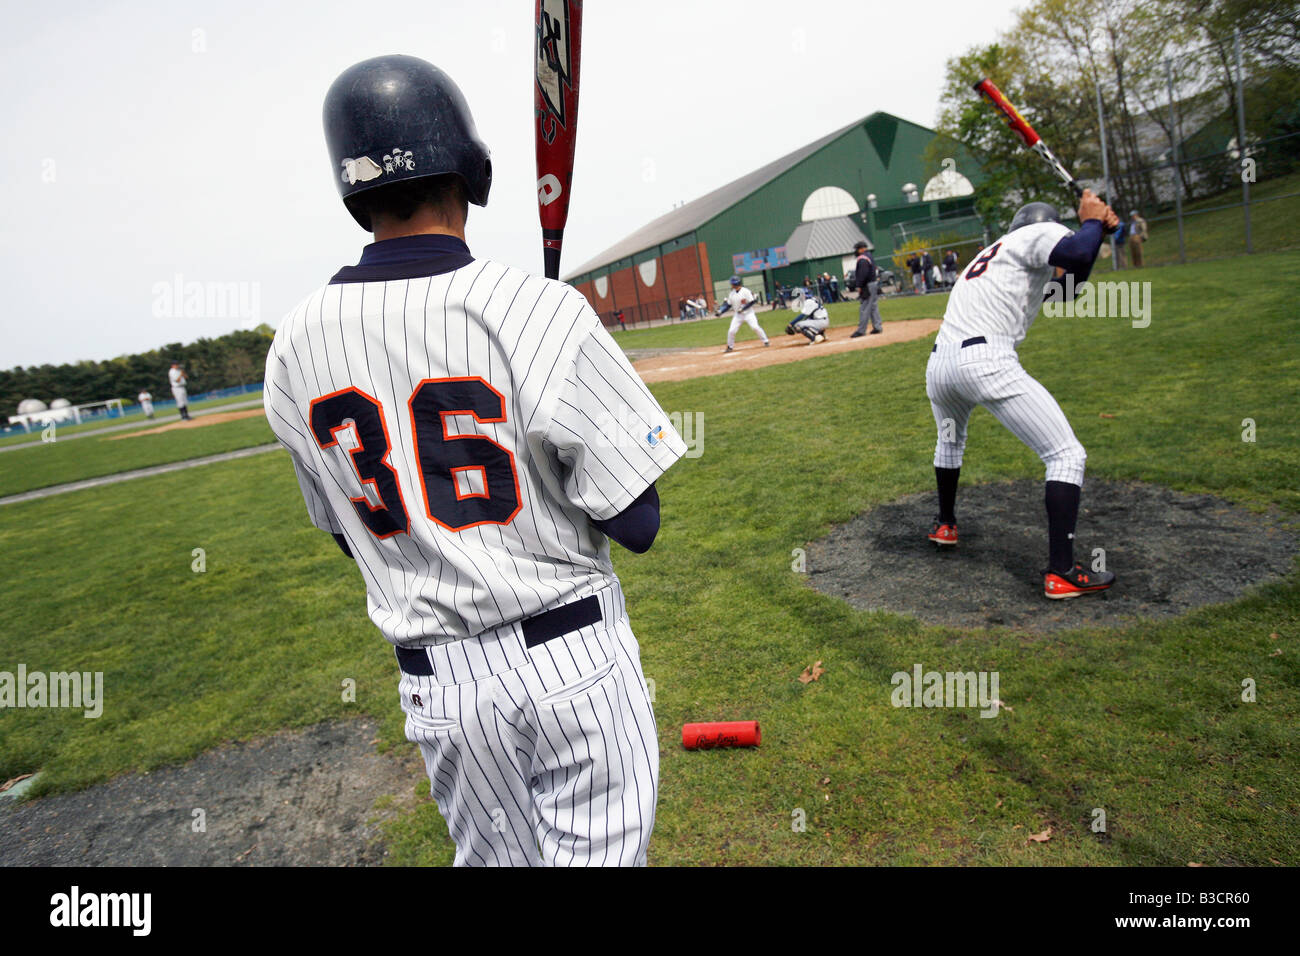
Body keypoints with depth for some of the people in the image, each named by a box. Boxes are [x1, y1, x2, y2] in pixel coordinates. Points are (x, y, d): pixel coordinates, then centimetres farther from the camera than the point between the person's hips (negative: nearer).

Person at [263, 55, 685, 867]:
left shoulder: (295, 347, -1)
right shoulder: (537, 309, -17)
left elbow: (350, 535, 10)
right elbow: (637, 524, -14)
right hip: (572, 657, -4)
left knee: (494, 857, 23)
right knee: (594, 852, 12)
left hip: (434, 681, 5)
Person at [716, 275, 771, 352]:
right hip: (738, 315, 4)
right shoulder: (732, 293, 4)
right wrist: (721, 311, -2)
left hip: (748, 313, -4)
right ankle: (730, 347, 13)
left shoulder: (745, 291, -12)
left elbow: (752, 302, -15)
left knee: (755, 327, -16)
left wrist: (742, 308, -22)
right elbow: (728, 304, 11)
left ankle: (766, 341, 0)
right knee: (731, 331, -4)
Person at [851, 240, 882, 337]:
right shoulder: (869, 256, 17)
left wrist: (859, 286, -19)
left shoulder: (862, 259, -15)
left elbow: (863, 274, -23)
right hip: (874, 284, 10)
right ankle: (877, 327, 14)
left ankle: (861, 330, -7)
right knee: (873, 307, 13)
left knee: (864, 308, -8)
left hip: (867, 285, -10)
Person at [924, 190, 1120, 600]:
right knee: (1066, 455, -3)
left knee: (949, 442, 37)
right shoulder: (1035, 235, 11)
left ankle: (945, 525, 51)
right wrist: (1091, 222, 10)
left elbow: (1067, 284, 40)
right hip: (985, 362, -8)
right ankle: (1061, 573, -9)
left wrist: (1097, 229, 32)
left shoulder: (991, 256, 34)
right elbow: (1077, 253, -11)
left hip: (938, 367, 8)